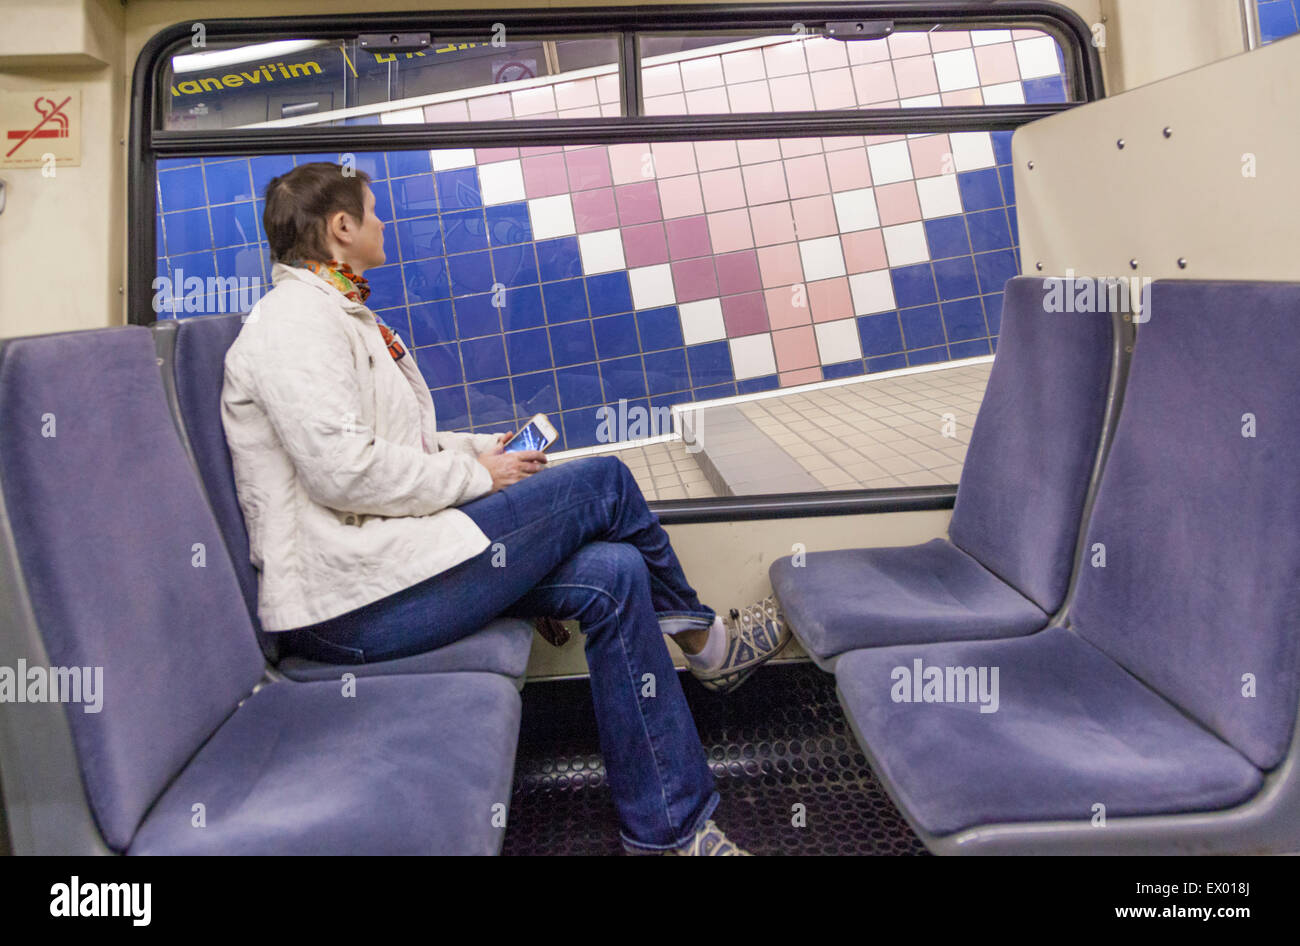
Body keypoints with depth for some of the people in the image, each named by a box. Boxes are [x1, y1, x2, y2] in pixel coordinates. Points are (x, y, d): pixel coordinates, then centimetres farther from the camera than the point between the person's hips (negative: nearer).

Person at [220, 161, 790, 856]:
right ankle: (700, 638, 11)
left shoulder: (336, 316, 22)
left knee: (611, 575, -3)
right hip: (348, 602, -10)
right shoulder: (295, 319, -11)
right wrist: (475, 476, -11)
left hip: (377, 562, 10)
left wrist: (482, 448, 11)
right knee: (602, 480, -10)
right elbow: (342, 470, -23)